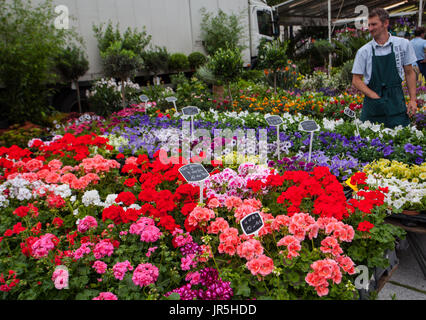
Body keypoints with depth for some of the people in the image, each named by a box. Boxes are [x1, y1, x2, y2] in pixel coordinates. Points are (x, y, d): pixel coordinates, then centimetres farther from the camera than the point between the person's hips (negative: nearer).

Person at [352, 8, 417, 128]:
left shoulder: (403, 44, 3)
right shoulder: (364, 51, 0)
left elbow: (409, 73, 9)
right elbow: (356, 80, -1)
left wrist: (413, 100, 1)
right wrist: (376, 97, -13)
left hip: (397, 104, 1)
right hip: (372, 106, -1)